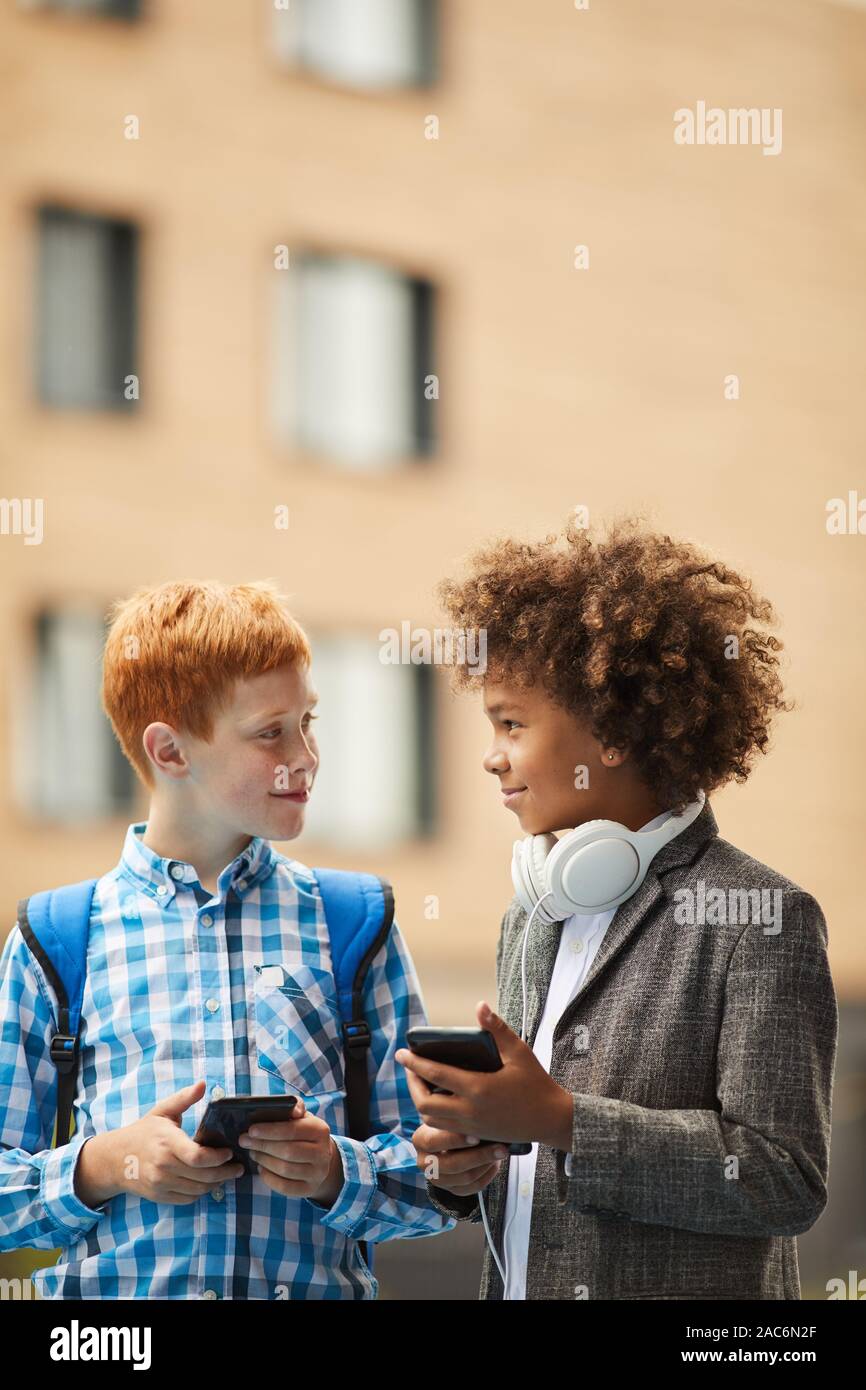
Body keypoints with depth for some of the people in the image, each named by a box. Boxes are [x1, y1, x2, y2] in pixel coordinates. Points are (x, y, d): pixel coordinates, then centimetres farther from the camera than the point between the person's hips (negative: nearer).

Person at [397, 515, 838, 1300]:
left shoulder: (760, 918, -11)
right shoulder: (534, 919, 11)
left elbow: (786, 1180, -18)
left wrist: (556, 1119, -22)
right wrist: (462, 1163, -2)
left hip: (692, 1293, -6)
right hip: (517, 1282, 6)